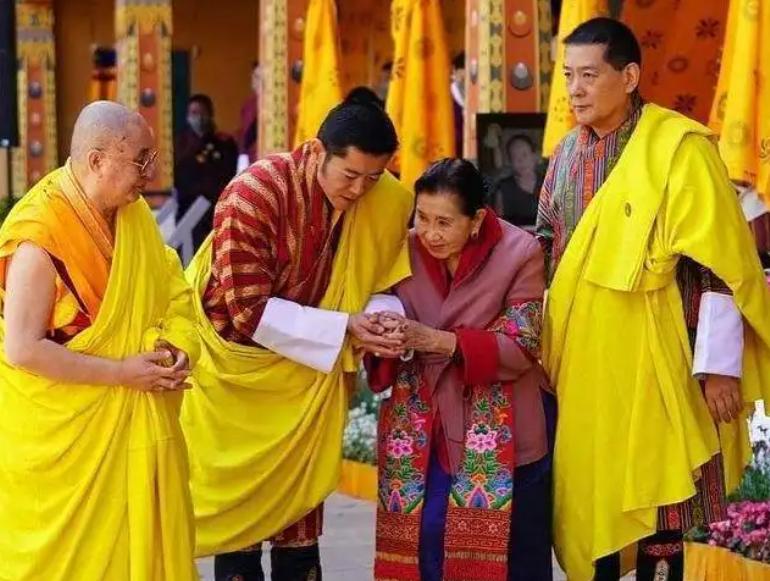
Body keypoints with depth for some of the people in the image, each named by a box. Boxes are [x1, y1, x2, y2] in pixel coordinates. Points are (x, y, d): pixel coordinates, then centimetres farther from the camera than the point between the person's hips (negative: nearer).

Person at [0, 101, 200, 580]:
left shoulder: (135, 214, 1)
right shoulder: (41, 236, -22)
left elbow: (173, 289, 10)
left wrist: (177, 347, -11)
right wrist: (122, 372, -22)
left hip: (136, 428, 7)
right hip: (64, 434, -7)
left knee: (138, 542, 12)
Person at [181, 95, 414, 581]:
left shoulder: (388, 201, -13)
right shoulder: (254, 195, -26)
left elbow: (377, 282, 2)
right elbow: (249, 309, -24)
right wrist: (344, 327, -28)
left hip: (309, 369, 4)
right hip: (237, 364, -3)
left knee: (302, 495, 9)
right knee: (240, 498, 7)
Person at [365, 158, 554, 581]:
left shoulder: (519, 254, -12)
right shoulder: (404, 250, -2)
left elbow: (520, 348, -15)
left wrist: (436, 340, -26)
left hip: (502, 428, -2)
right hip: (424, 425, 3)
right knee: (422, 537, -7)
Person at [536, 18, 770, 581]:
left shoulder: (679, 148, -11)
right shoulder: (567, 154, 10)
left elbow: (719, 261, -13)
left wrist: (719, 364, -15)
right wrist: (536, 339, 15)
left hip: (650, 357, -6)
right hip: (578, 357, 6)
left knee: (653, 496, -1)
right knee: (587, 493, 10)